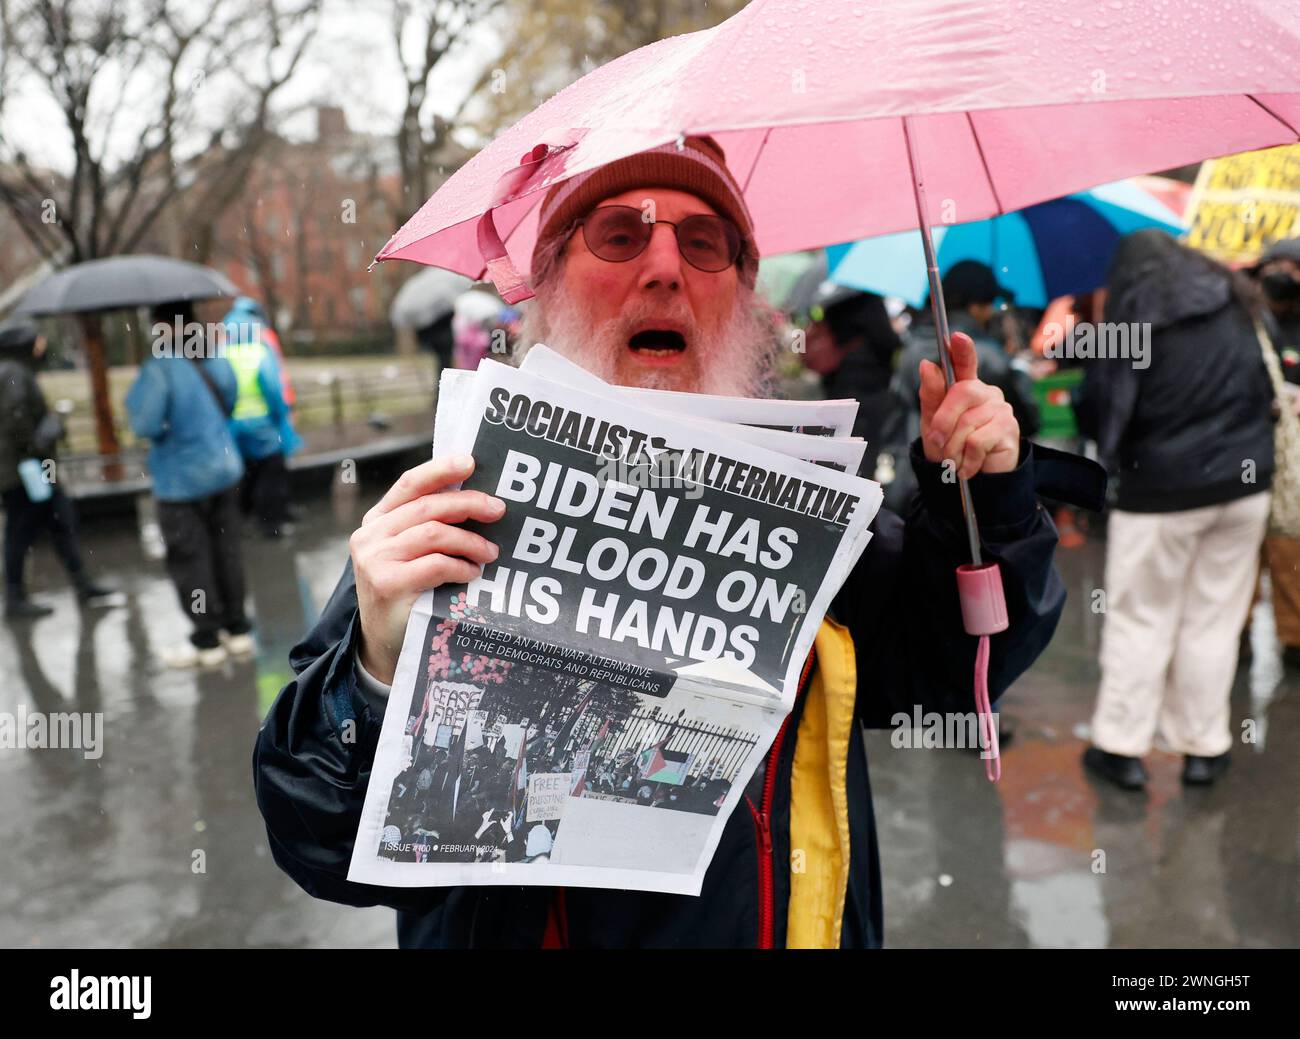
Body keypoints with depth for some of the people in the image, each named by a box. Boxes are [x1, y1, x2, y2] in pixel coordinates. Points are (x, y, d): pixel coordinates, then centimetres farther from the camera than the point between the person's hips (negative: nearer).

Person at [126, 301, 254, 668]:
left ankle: (206, 641, 11)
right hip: (225, 470, 7)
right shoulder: (218, 361, 1)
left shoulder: (158, 370, -20)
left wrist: (134, 396, -6)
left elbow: (146, 425, -23)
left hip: (182, 480, -6)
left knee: (189, 559, 5)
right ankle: (237, 630, 22)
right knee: (226, 551, 14)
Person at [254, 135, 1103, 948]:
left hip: (802, 927, 4)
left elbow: (941, 672, 8)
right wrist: (380, 671, -39)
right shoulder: (450, 517, -16)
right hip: (525, 925, -3)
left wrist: (981, 500, -7)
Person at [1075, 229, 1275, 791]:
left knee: (1140, 621, 6)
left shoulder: (1134, 316, -8)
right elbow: (1265, 390, 12)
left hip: (1162, 491, -4)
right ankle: (1205, 745, 18)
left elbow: (1095, 412, -9)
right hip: (1244, 484, 4)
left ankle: (1120, 745, 11)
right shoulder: (1233, 305, 7)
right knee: (1215, 620, 11)